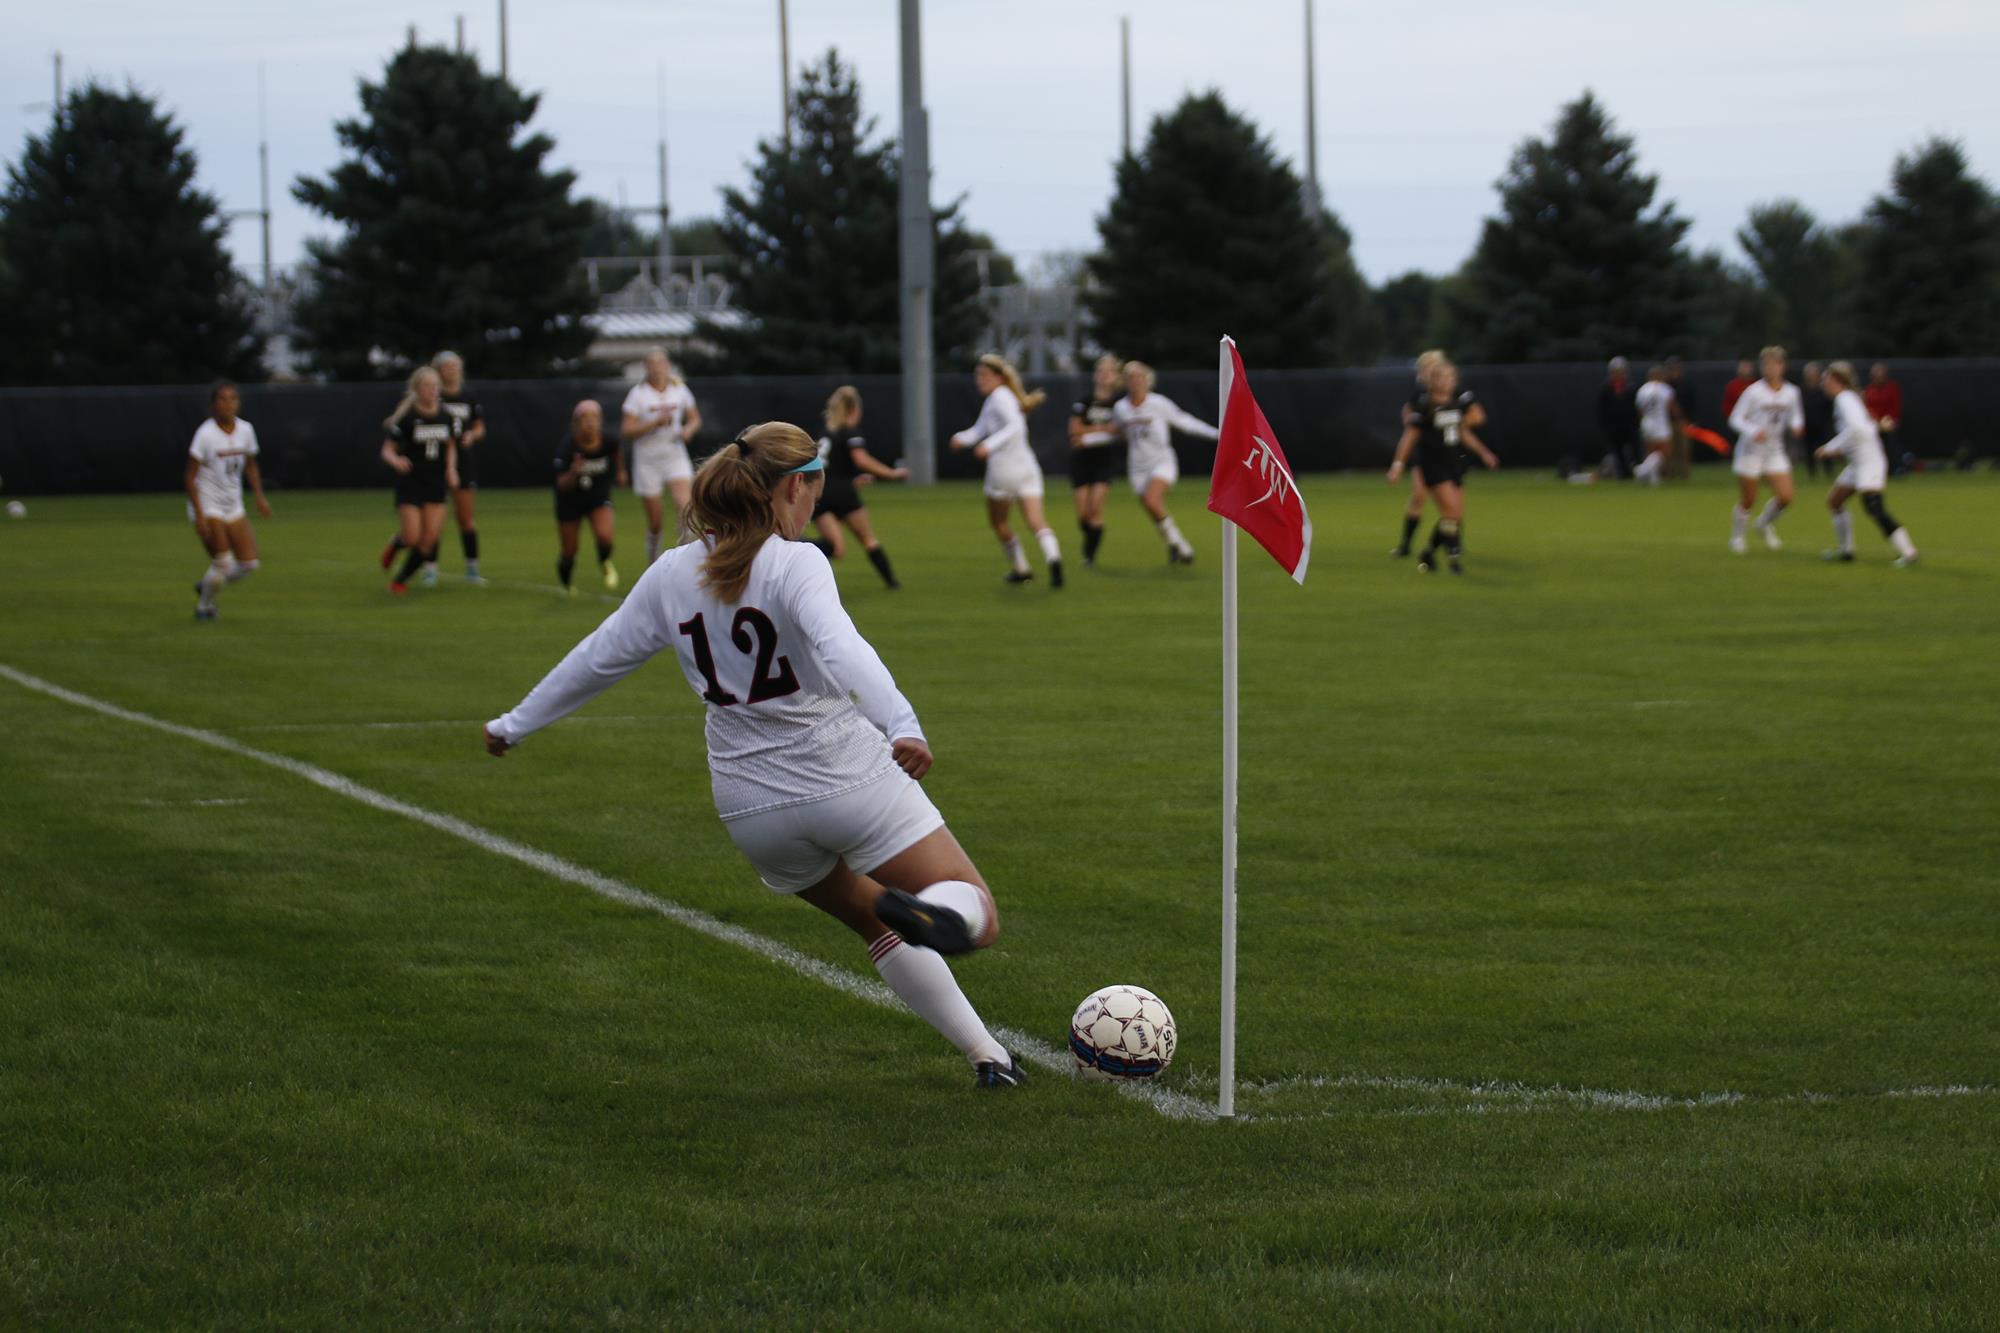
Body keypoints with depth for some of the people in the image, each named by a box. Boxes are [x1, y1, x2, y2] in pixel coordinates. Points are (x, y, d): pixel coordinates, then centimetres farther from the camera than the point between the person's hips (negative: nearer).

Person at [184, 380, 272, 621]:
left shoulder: (245, 430, 1)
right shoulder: (206, 434, -16)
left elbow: (250, 466, 17)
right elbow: (190, 477, -15)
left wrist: (260, 497, 6)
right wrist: (199, 514, -21)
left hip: (233, 506, 6)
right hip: (207, 506, -6)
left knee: (249, 564, -1)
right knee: (222, 563, -11)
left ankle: (205, 585, 25)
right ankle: (204, 606, 16)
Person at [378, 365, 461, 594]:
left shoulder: (447, 417, 0)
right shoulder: (406, 418, -12)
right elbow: (387, 450, -9)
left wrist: (451, 468, 1)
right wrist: (395, 461, -31)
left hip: (436, 483, 4)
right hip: (410, 482, -4)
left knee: (430, 538, -5)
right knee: (412, 538, -10)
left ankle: (401, 579, 14)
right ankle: (396, 543, 29)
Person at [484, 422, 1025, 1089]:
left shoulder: (672, 574, 5)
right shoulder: (795, 564, -12)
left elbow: (596, 660, 15)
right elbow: (841, 649, -30)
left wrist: (515, 725, 28)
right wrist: (902, 724, -41)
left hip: (754, 808, 6)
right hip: (851, 779, -6)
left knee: (874, 922, 28)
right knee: (976, 915, -4)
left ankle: (984, 1052, 21)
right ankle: (931, 912, -40)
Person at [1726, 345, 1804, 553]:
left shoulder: (1791, 392, 1)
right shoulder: (1754, 392, -11)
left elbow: (1795, 417, 13)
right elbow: (1735, 419, -10)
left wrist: (1796, 426, -11)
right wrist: (1753, 431, -28)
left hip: (1775, 451, 4)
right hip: (1750, 450, -4)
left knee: (1785, 496, -7)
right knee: (1747, 501, 1)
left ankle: (1766, 524, 23)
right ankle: (1736, 537, 24)